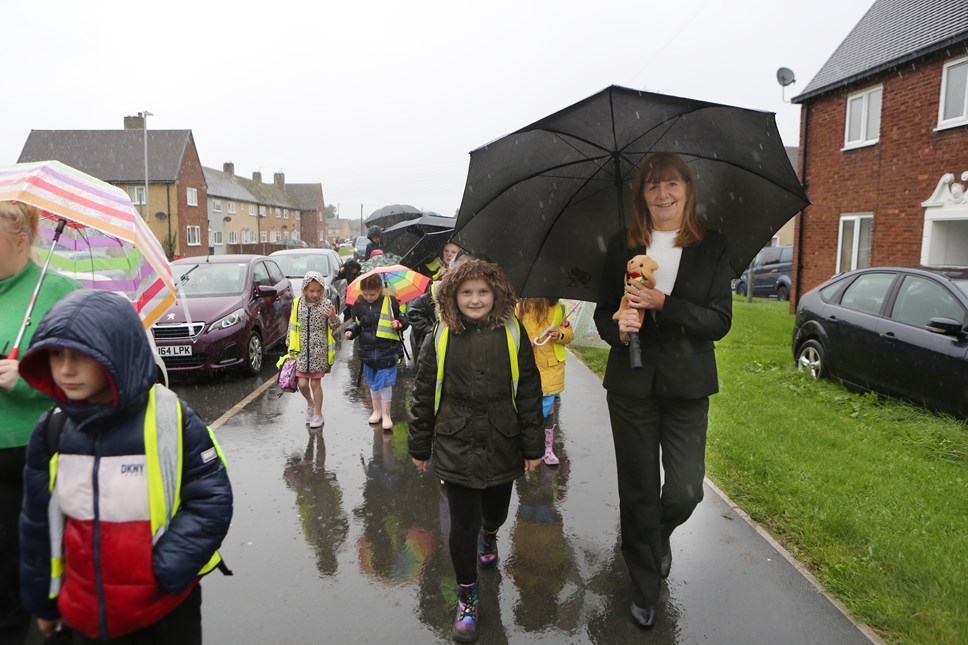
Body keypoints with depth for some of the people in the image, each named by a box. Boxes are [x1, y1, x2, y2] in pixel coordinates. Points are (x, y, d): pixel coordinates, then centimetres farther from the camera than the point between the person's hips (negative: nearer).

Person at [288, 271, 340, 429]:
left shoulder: (326, 304, -8)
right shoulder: (297, 304, -1)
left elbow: (335, 327, -4)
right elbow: (292, 327, 7)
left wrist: (333, 318, -25)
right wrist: (291, 347, 8)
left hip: (319, 350, -2)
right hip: (302, 350, 2)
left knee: (315, 383, 4)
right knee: (302, 384, 3)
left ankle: (318, 414, 21)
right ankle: (310, 403, 34)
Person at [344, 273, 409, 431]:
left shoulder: (390, 301, -9)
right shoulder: (359, 304, 1)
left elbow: (402, 318, 2)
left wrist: (399, 323, -19)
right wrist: (350, 331, -3)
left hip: (387, 350, -4)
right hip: (368, 350, 4)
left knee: (385, 382, 0)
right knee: (372, 383, 16)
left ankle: (386, 414, 16)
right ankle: (377, 410, 34)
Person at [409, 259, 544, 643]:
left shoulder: (513, 334, -5)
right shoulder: (441, 337, -5)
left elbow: (529, 393, -1)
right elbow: (424, 394, 1)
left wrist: (533, 446, 0)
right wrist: (420, 447, 4)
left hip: (502, 446, 1)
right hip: (456, 447, -1)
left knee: (496, 510, 19)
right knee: (462, 524, 3)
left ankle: (489, 536, 57)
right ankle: (467, 597, 25)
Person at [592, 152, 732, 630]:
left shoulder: (712, 246, -1)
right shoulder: (622, 246, 3)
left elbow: (720, 320, -7)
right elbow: (603, 312, 6)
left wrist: (663, 304, -19)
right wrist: (617, 328, -17)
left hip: (686, 385, 0)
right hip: (631, 384, 1)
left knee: (685, 491, -4)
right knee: (637, 491, 8)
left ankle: (660, 534, 35)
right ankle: (644, 588, 29)